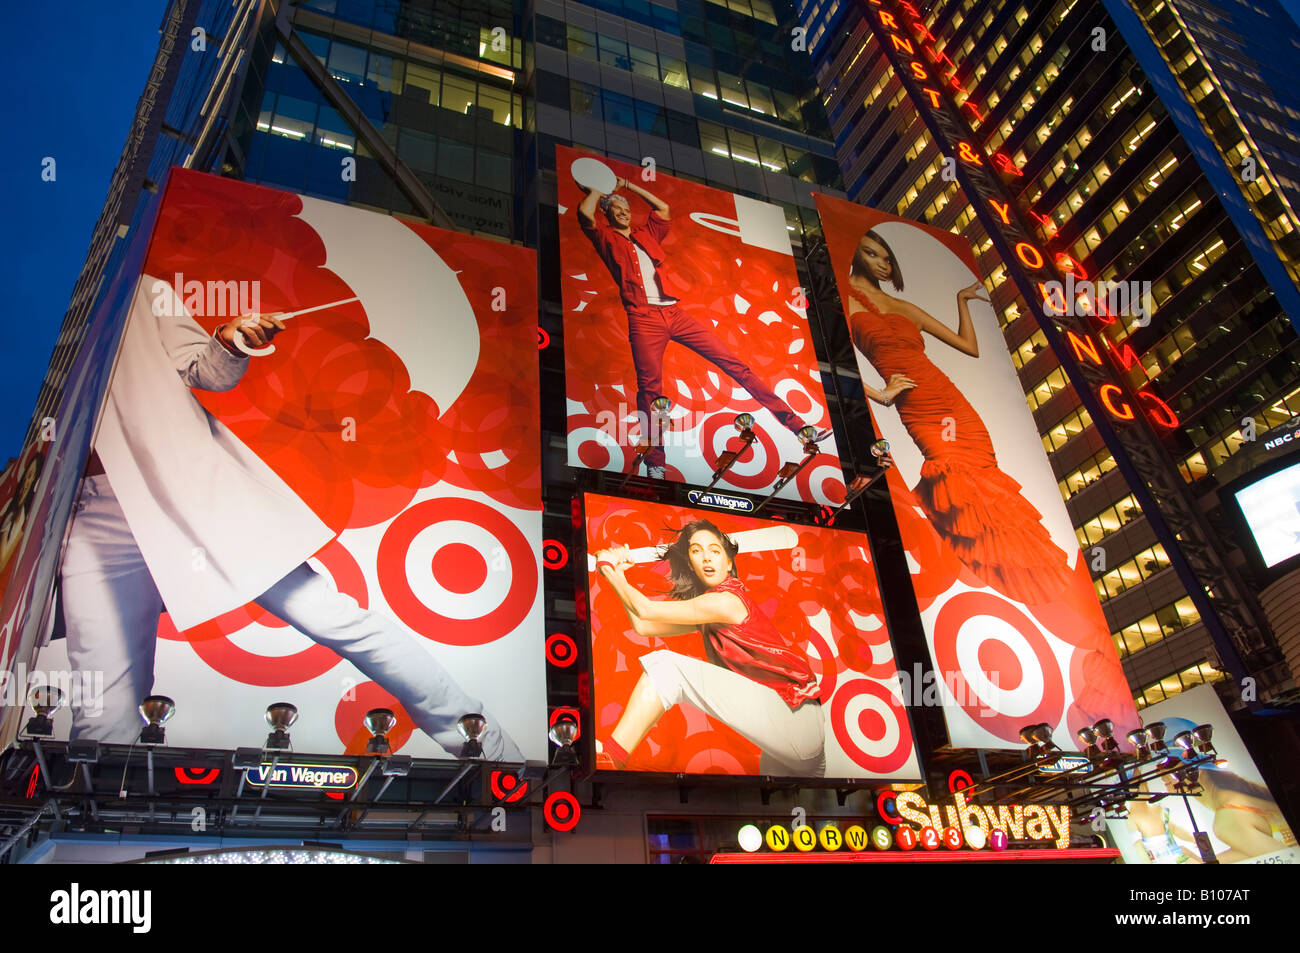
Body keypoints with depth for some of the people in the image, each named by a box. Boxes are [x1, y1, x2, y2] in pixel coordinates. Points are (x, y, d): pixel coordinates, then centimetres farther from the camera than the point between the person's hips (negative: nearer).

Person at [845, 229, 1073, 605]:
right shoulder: (844, 299, 4)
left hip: (955, 403, 6)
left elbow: (969, 345, 26)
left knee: (985, 484, -2)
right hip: (921, 412, -6)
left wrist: (961, 300, 30)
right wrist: (881, 394, -15)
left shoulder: (903, 306, 22)